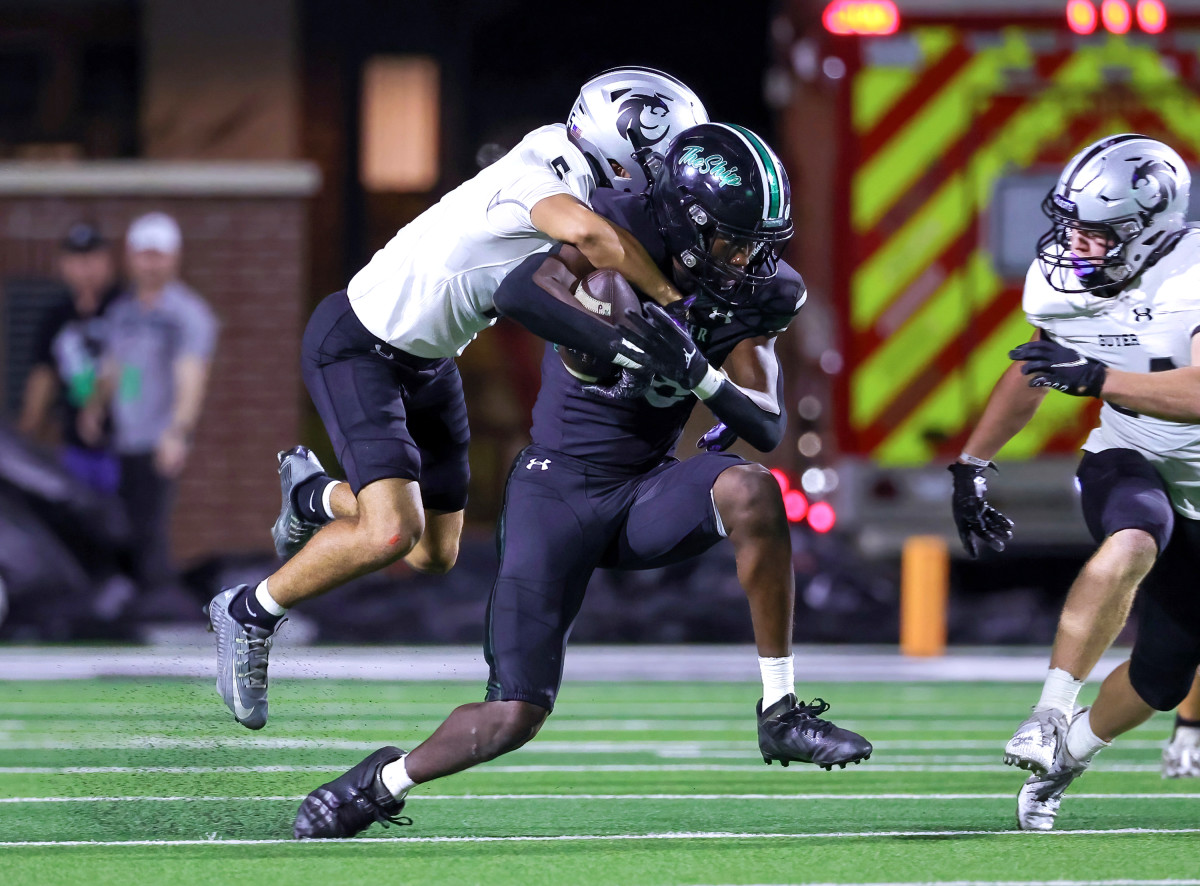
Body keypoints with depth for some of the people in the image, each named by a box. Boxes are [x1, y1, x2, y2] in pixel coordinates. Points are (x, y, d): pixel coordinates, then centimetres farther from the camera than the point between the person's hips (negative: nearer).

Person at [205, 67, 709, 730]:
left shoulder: (579, 172, -5)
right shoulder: (542, 177, -30)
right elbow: (584, 230, -53)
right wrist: (672, 299, -42)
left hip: (427, 362, 9)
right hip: (356, 346, -9)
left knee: (434, 554, 12)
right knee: (391, 532, -23)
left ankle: (314, 495, 41)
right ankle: (249, 614, -1)